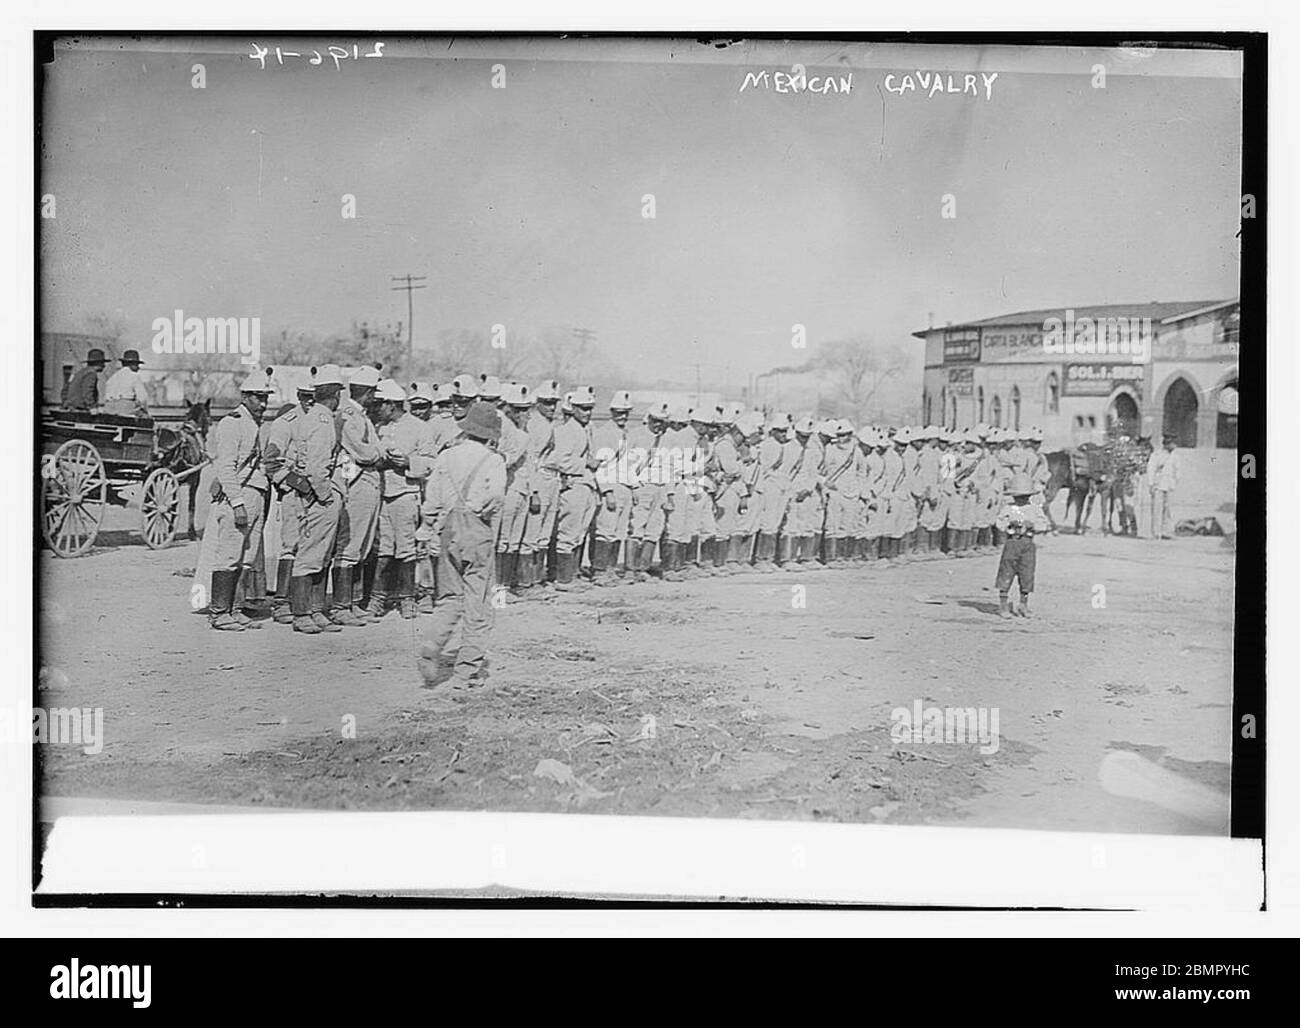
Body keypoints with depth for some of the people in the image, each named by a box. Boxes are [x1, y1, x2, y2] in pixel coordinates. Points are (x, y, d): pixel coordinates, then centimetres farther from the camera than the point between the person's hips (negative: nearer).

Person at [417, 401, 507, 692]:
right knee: (477, 602, 5)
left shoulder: (447, 456, 6)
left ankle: (431, 649, -4)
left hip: (449, 530, 4)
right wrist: (482, 509, -2)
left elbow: (433, 492, 2)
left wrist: (429, 525, 11)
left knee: (450, 596, 16)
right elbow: (495, 495, -20)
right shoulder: (493, 461, -5)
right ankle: (468, 669, 7)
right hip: (479, 533, -4)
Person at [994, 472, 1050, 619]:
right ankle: (1003, 605, 8)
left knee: (1027, 575, 3)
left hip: (1028, 544, 1)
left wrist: (1033, 525, -14)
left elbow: (1046, 525, 2)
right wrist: (1010, 523, -24)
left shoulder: (1035, 509, 9)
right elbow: (999, 522, -6)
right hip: (1011, 542, -1)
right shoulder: (1007, 508, 6)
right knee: (1006, 574, -2)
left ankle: (1023, 605, 16)